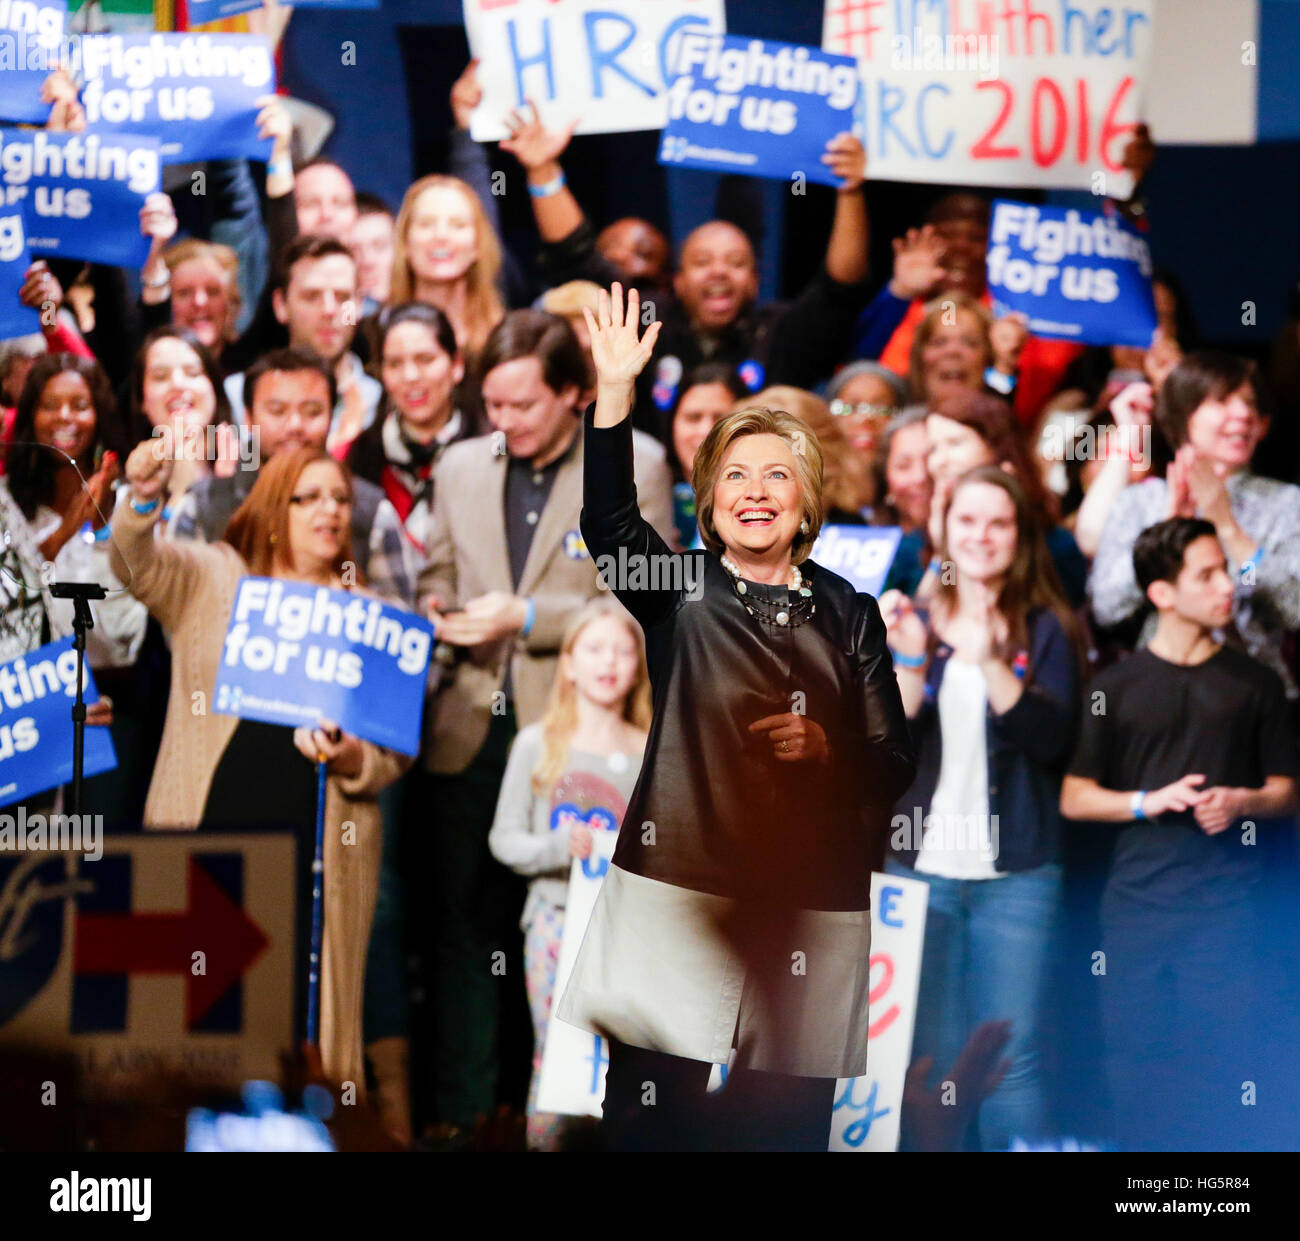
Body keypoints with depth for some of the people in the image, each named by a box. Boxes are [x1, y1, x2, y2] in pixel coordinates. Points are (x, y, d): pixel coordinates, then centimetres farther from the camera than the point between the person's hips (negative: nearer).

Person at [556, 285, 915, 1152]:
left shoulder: (848, 614, 10)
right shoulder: (679, 591, 6)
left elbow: (895, 768, 8)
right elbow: (608, 523, -15)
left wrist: (824, 747, -13)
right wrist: (616, 391, -26)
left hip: (811, 912, 1)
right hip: (676, 894, -1)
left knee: (787, 1127, 0)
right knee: (650, 1120, -5)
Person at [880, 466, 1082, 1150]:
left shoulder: (1044, 630, 3)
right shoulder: (911, 621, 8)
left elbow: (1051, 738, -10)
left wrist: (991, 663, -24)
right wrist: (910, 660, -16)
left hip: (1016, 875, -2)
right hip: (920, 865, 2)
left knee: (1014, 1054, -5)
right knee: (930, 1056, 5)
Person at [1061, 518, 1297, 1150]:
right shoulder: (1117, 686, 7)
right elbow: (1074, 797, 8)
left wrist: (1241, 802, -8)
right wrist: (1150, 801, -8)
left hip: (1225, 902, 0)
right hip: (1136, 901, 1)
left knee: (1227, 1062, -5)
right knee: (1136, 1054, 2)